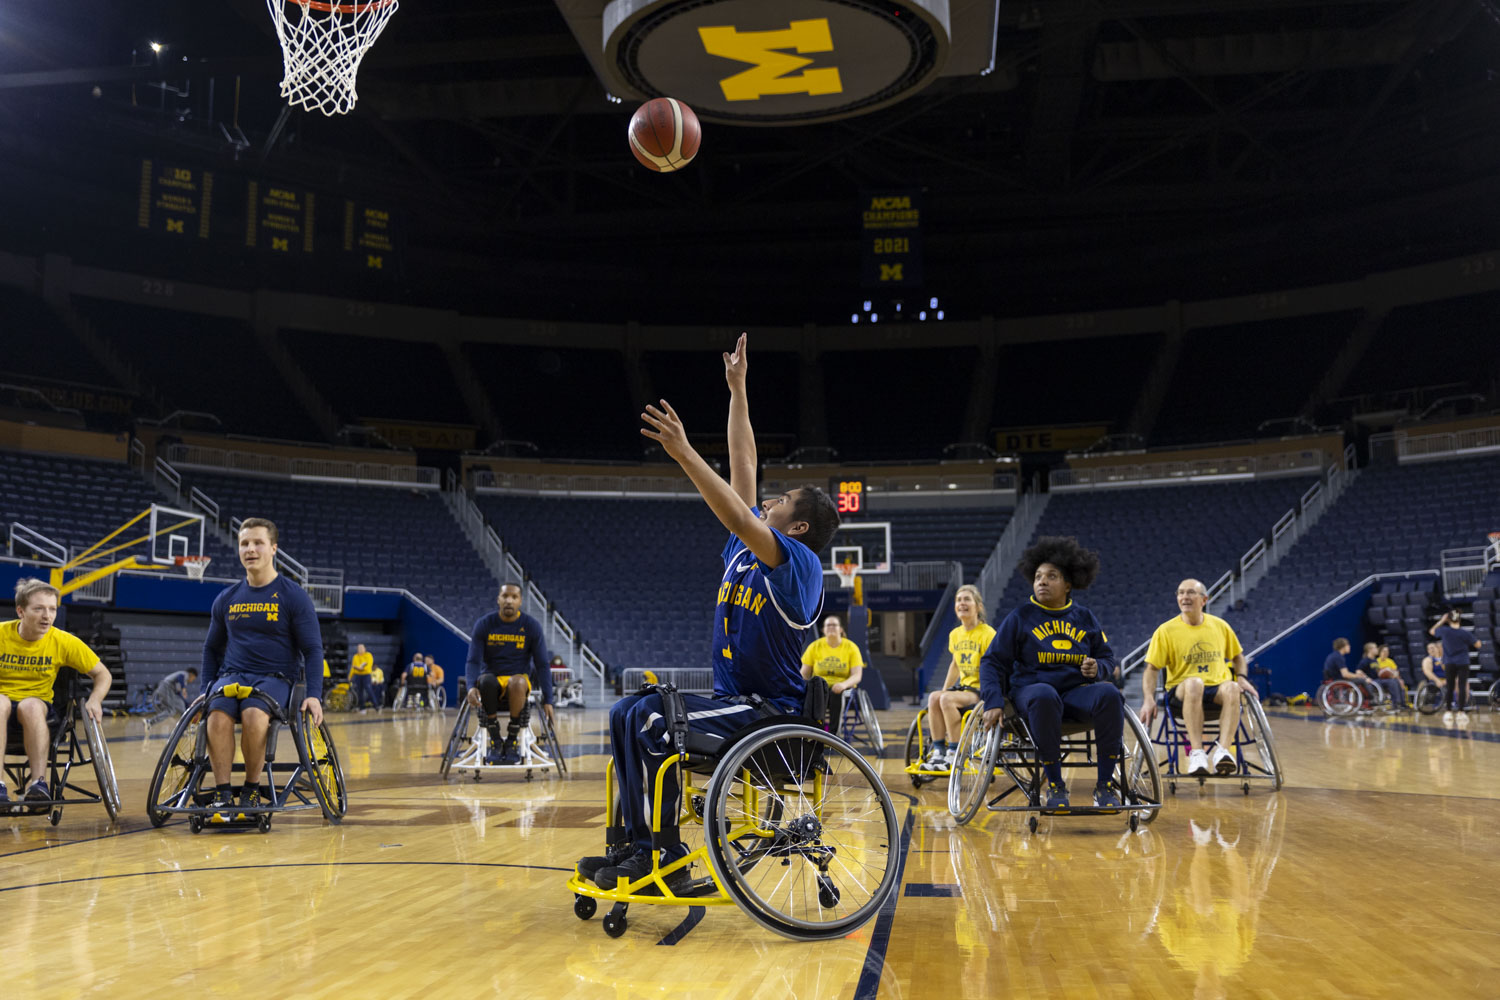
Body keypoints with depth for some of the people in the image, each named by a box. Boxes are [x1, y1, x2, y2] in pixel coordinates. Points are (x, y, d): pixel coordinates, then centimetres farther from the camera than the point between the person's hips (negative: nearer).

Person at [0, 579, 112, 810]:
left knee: (31, 706, -35)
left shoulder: (63, 641, -6)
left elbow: (103, 674, 3)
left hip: (37, 706, 0)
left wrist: (94, 700, -16)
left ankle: (38, 781, -38)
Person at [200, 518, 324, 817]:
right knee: (218, 716, -31)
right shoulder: (226, 599, 12)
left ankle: (252, 789, -15)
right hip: (231, 675, 3)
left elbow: (313, 649, 0)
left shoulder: (294, 596, 1)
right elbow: (212, 648, 24)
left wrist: (313, 695, -13)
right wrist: (206, 690, 12)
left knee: (254, 715, -35)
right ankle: (222, 793, -23)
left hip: (275, 677, -3)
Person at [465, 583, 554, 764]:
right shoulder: (484, 625, -3)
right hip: (492, 676, 1)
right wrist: (472, 686, -27)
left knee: (517, 683, -38)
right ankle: (494, 739, -21)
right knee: (486, 681, -37)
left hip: (519, 678, 0)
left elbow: (542, 665, -2)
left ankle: (513, 738, -19)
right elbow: (473, 661, -5)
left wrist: (548, 701, -10)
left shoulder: (531, 626, -3)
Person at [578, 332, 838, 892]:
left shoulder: (800, 562, -13)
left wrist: (685, 454, -35)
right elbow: (743, 468, 15)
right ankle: (635, 842, 3)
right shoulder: (747, 548, 13)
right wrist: (737, 389, 18)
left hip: (770, 714, -9)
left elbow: (738, 519, -30)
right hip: (733, 700, 9)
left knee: (652, 720, -25)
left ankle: (666, 857, -15)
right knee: (625, 713, 3)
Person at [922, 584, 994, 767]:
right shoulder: (955, 634, 11)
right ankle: (938, 751, -18)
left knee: (947, 699, -30)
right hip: (964, 686, 6)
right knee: (934, 697, -22)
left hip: (982, 690, -6)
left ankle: (955, 753, -22)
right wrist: (944, 690, 16)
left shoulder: (988, 634, -10)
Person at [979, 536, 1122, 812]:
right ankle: (1055, 784, -26)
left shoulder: (1084, 618, 14)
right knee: (1044, 697, -40)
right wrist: (993, 703, -11)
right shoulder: (1019, 618, 5)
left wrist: (1098, 668, -4)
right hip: (1032, 688, -3)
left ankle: (1105, 785, -21)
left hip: (1077, 690, 3)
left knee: (1109, 694, -31)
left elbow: (1107, 657, 22)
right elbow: (992, 662, 4)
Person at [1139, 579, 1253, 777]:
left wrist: (1242, 677, 3)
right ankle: (1197, 752, -42)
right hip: (1180, 691, -2)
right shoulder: (1166, 631, -1)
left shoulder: (1220, 626, 8)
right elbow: (1151, 669, -2)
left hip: (1217, 688, 2)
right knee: (1194, 683, -38)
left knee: (1232, 688, -33)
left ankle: (1223, 749, -42)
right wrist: (1149, 699, -16)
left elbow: (1237, 656, 23)